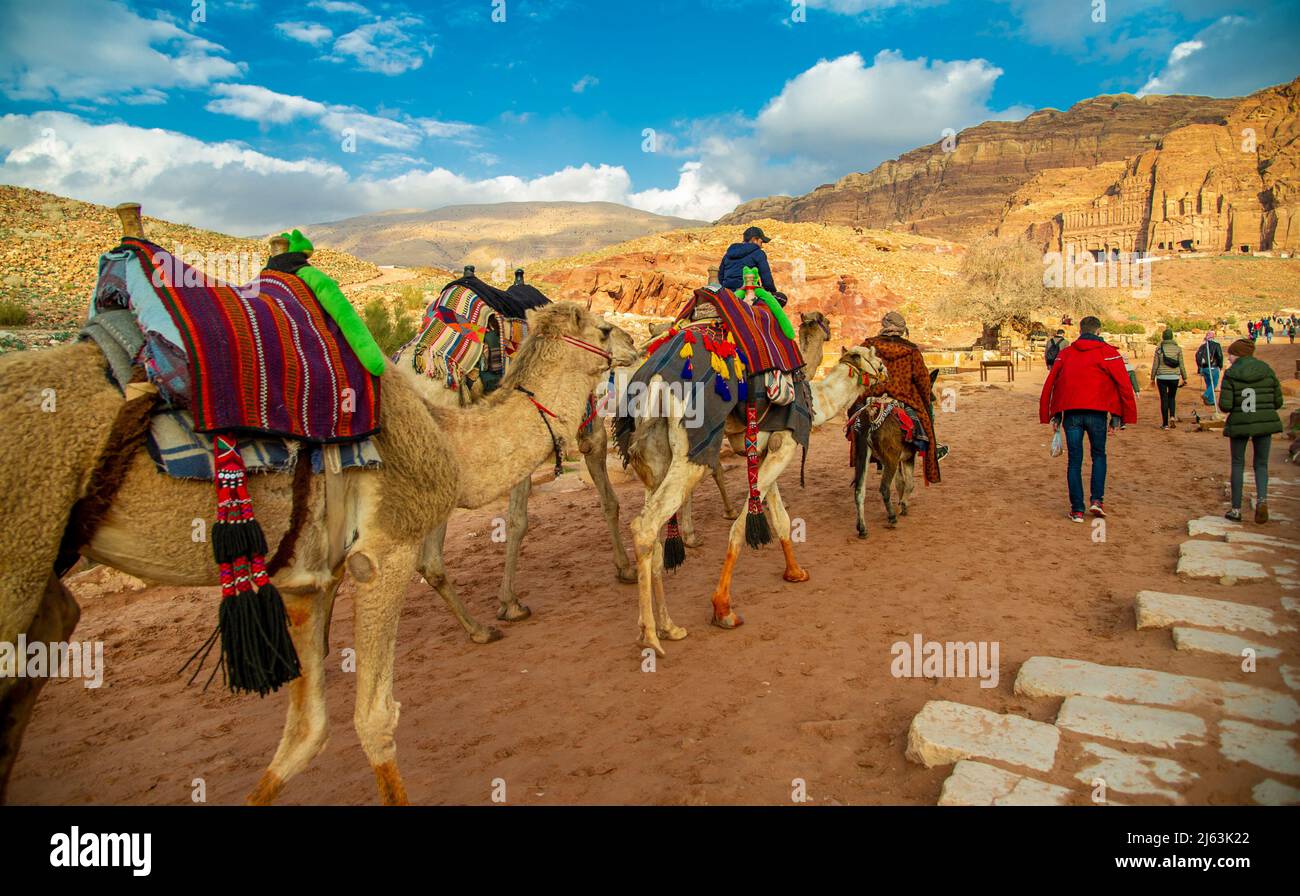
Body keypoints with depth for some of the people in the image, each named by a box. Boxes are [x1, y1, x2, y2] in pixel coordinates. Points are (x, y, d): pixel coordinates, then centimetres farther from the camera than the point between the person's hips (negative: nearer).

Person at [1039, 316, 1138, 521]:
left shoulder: (1065, 353, 13)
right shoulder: (1108, 353, 4)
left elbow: (1050, 384, 11)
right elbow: (1124, 385, -1)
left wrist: (1053, 415, 14)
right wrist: (1126, 416, 5)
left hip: (1071, 413, 2)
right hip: (1096, 412, -2)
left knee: (1074, 460, 6)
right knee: (1098, 455, 18)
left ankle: (1077, 509, 5)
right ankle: (1097, 499, 6)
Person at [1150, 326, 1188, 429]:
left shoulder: (1159, 348, -4)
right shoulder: (1178, 348, 0)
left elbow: (1155, 365, -2)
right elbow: (1181, 365, 2)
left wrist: (1152, 378, 7)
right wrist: (1184, 378, 11)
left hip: (1162, 377, -1)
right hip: (1174, 377, 1)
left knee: (1164, 399, 4)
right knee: (1172, 397, 19)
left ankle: (1165, 424, 5)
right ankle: (1172, 417, -3)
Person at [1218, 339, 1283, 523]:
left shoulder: (1231, 374, -8)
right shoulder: (1267, 371, 1)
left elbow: (1225, 406, -13)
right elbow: (1278, 402, 3)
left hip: (1239, 424, -2)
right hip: (1264, 424, 2)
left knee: (1237, 465, 11)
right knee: (1261, 465, 14)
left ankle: (1236, 509, 12)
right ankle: (1262, 499, -9)